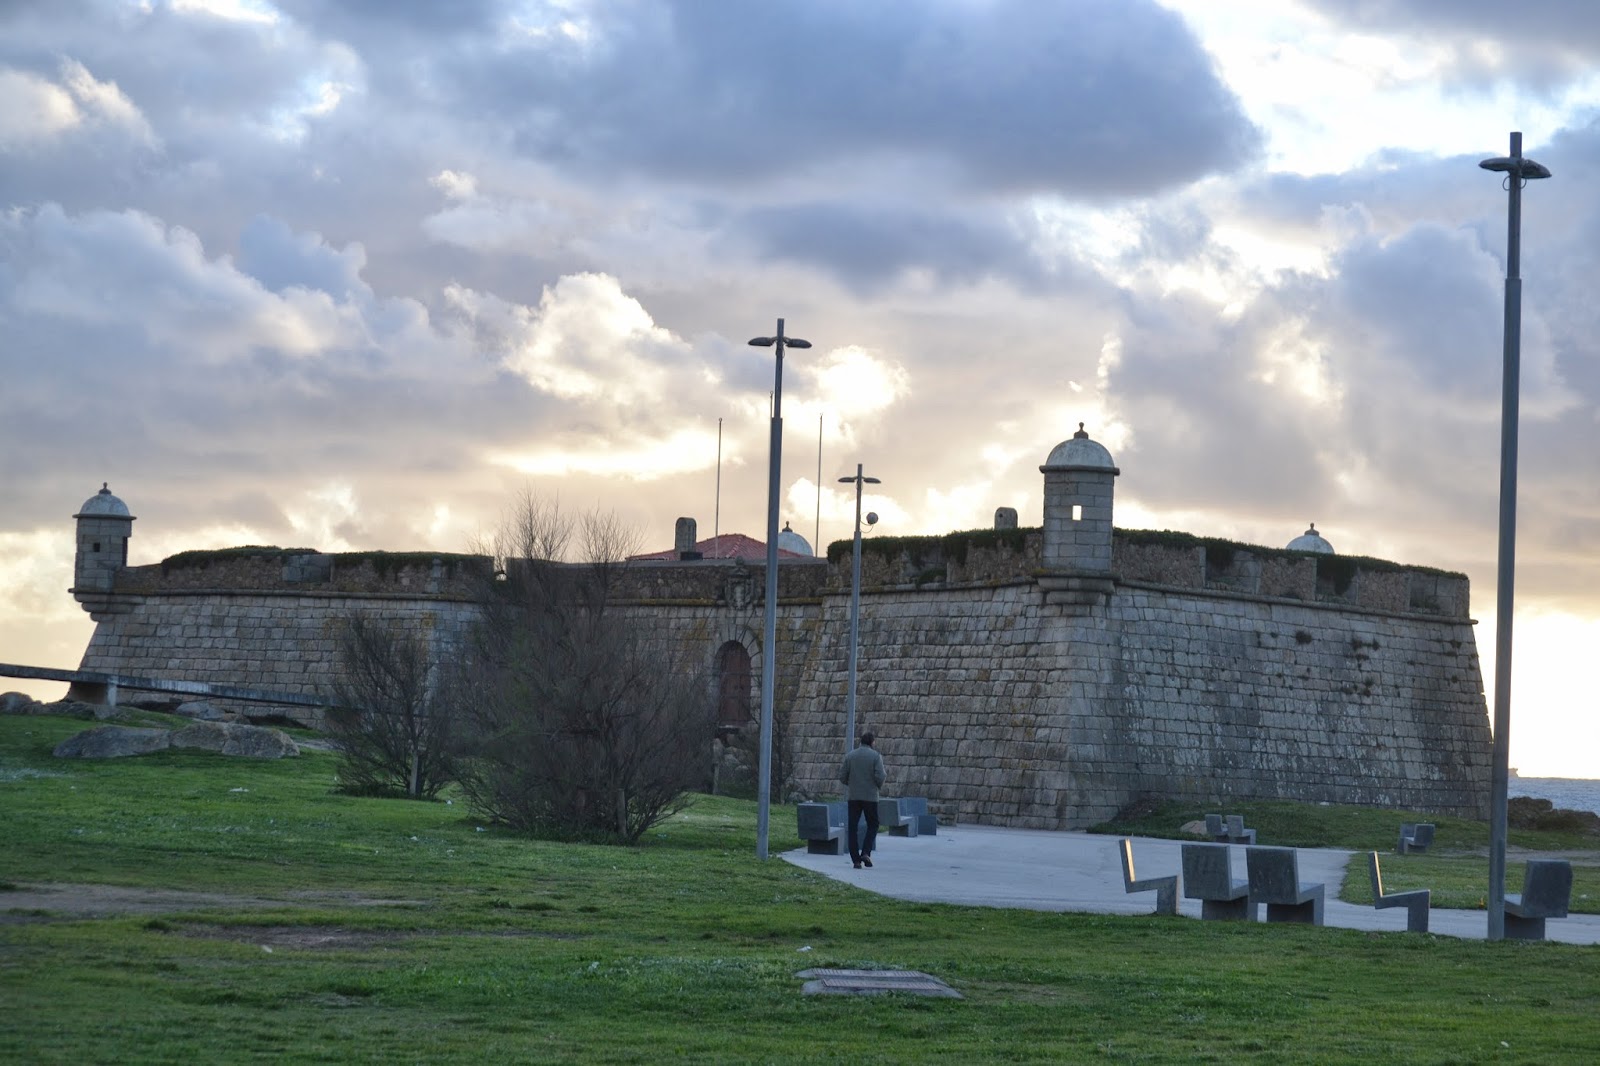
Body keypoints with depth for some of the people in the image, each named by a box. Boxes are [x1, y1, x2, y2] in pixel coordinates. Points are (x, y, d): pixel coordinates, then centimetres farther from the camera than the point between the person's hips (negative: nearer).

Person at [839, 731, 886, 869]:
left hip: (853, 797, 2)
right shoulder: (875, 756, -6)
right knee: (872, 825, 13)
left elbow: (842, 776, 2)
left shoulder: (850, 756, 3)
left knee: (852, 828, 5)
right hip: (870, 796, -2)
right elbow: (879, 777, -14)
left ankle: (856, 859, -1)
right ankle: (866, 853, -5)